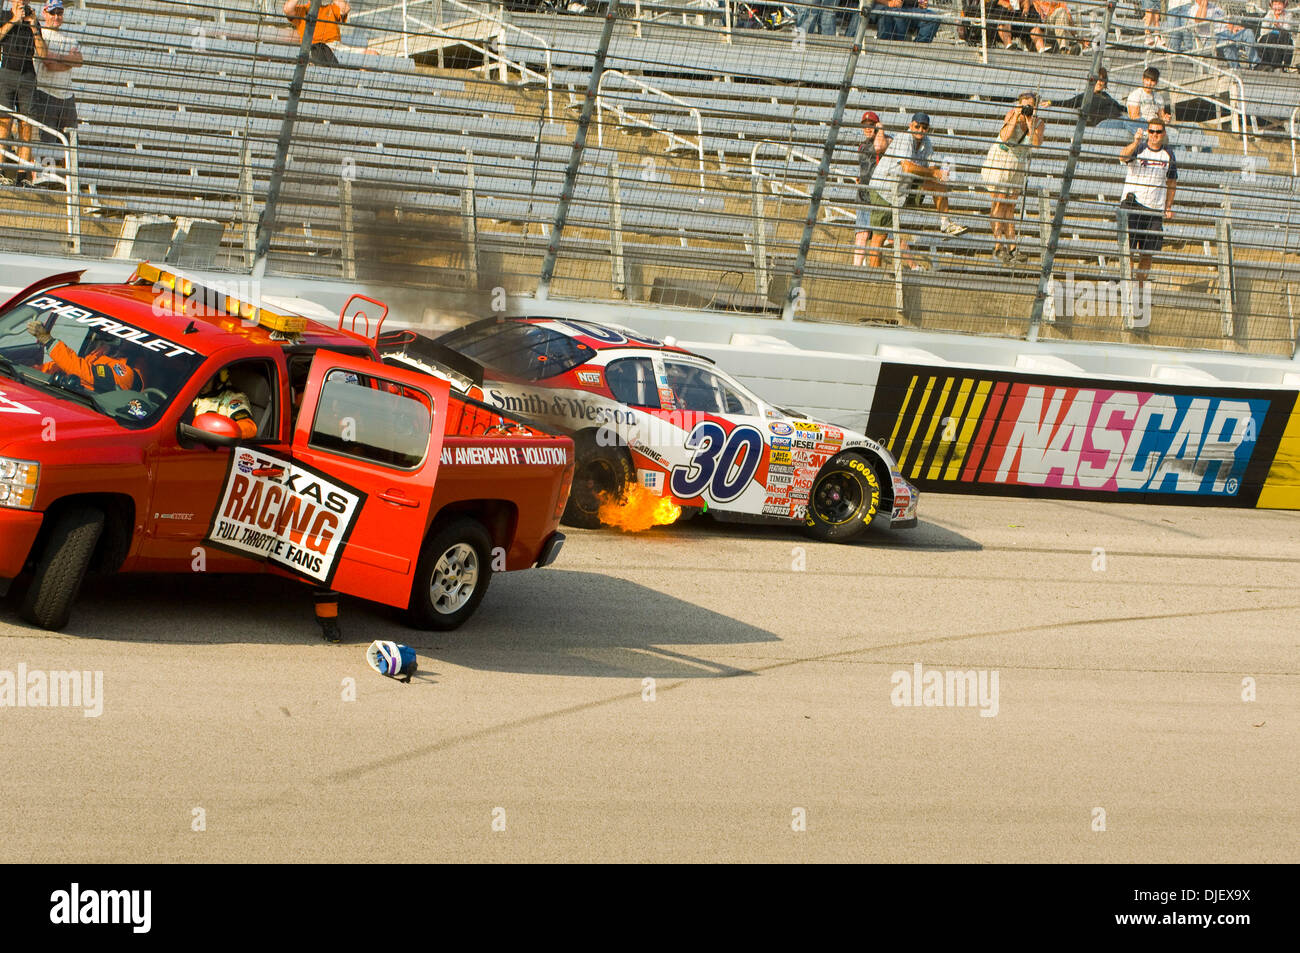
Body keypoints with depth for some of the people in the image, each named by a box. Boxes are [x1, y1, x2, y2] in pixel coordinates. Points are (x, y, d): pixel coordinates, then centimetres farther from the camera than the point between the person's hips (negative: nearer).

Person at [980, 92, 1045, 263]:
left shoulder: (1038, 122, -7)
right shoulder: (1011, 114, -16)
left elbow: (1037, 143, -24)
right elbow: (1005, 137, -30)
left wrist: (1030, 124, -32)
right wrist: (1015, 118, -34)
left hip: (1018, 165, 4)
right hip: (999, 160, -4)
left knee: (1010, 206, 6)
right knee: (999, 203, -8)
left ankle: (1011, 247, 4)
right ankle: (998, 246, -10)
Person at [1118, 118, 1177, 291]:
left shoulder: (1168, 154, 10)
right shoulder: (1139, 148, -2)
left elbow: (1172, 182, 20)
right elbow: (1123, 156, -25)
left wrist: (1169, 207, 13)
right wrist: (1136, 142, -42)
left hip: (1156, 208, 3)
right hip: (1132, 204, -3)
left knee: (1147, 253, 4)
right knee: (1128, 248, -11)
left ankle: (1140, 285, 13)